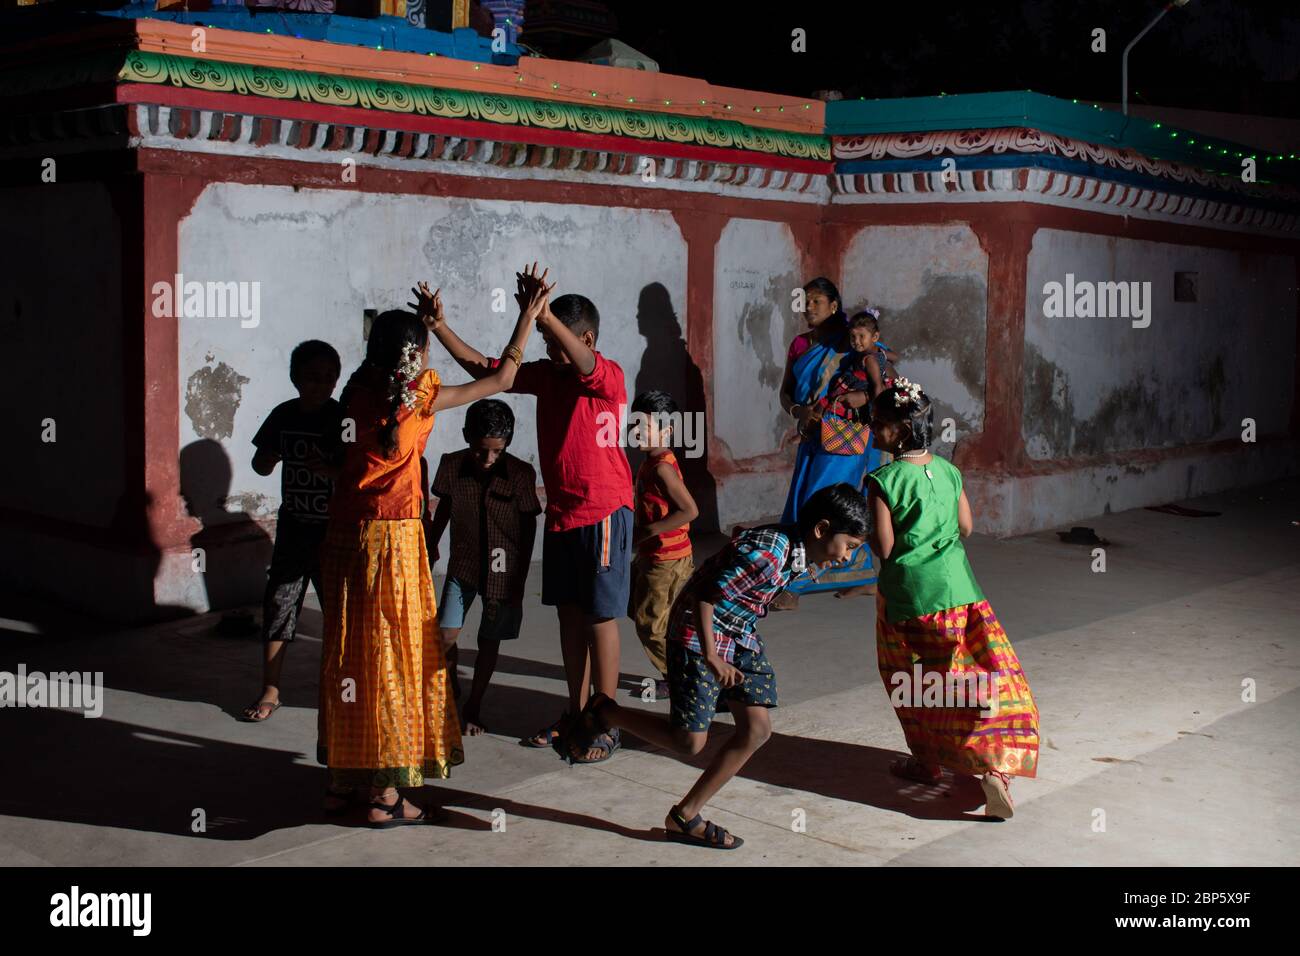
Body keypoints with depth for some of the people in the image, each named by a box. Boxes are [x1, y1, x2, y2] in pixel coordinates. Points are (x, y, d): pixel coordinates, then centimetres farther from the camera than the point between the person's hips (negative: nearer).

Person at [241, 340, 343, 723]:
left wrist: (332, 468, -30)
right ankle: (270, 692, 16)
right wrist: (271, 455, -11)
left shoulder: (344, 419, -9)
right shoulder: (284, 415, 4)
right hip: (293, 528, 4)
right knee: (278, 605, 5)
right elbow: (260, 465, 12)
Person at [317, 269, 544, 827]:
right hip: (391, 537, -6)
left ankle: (344, 780, 23)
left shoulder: (359, 389, 5)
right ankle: (386, 794, 5)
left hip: (345, 535, 6)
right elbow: (501, 380, 0)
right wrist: (528, 315, 8)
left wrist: (424, 325, 35)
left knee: (350, 655, 13)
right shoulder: (422, 394, -9)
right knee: (393, 656, 1)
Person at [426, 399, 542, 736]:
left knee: (490, 639, 7)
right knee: (445, 634, -8)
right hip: (463, 564, 2)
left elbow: (529, 526, -6)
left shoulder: (521, 474, -16)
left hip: (502, 569, -1)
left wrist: (520, 577, -5)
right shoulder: (452, 465, -10)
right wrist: (430, 547, 15)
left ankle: (473, 707, 24)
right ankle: (449, 681, 23)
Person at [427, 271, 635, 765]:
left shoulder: (608, 377, -14)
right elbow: (481, 366, 7)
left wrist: (546, 316, -52)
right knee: (569, 612, 13)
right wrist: (438, 325, -4)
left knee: (600, 616, -1)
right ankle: (576, 714, 25)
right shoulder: (545, 374, 6)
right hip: (560, 513, 7)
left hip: (603, 514, -7)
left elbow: (585, 365, -38)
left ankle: (605, 723, 8)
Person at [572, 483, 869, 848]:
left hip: (741, 637, 9)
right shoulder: (766, 555, -31)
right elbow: (705, 598, -28)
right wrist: (710, 657, -28)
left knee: (757, 730, 2)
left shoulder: (802, 553, -3)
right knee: (688, 740, -5)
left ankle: (685, 817, 11)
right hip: (699, 633, -9)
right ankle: (604, 712, 19)